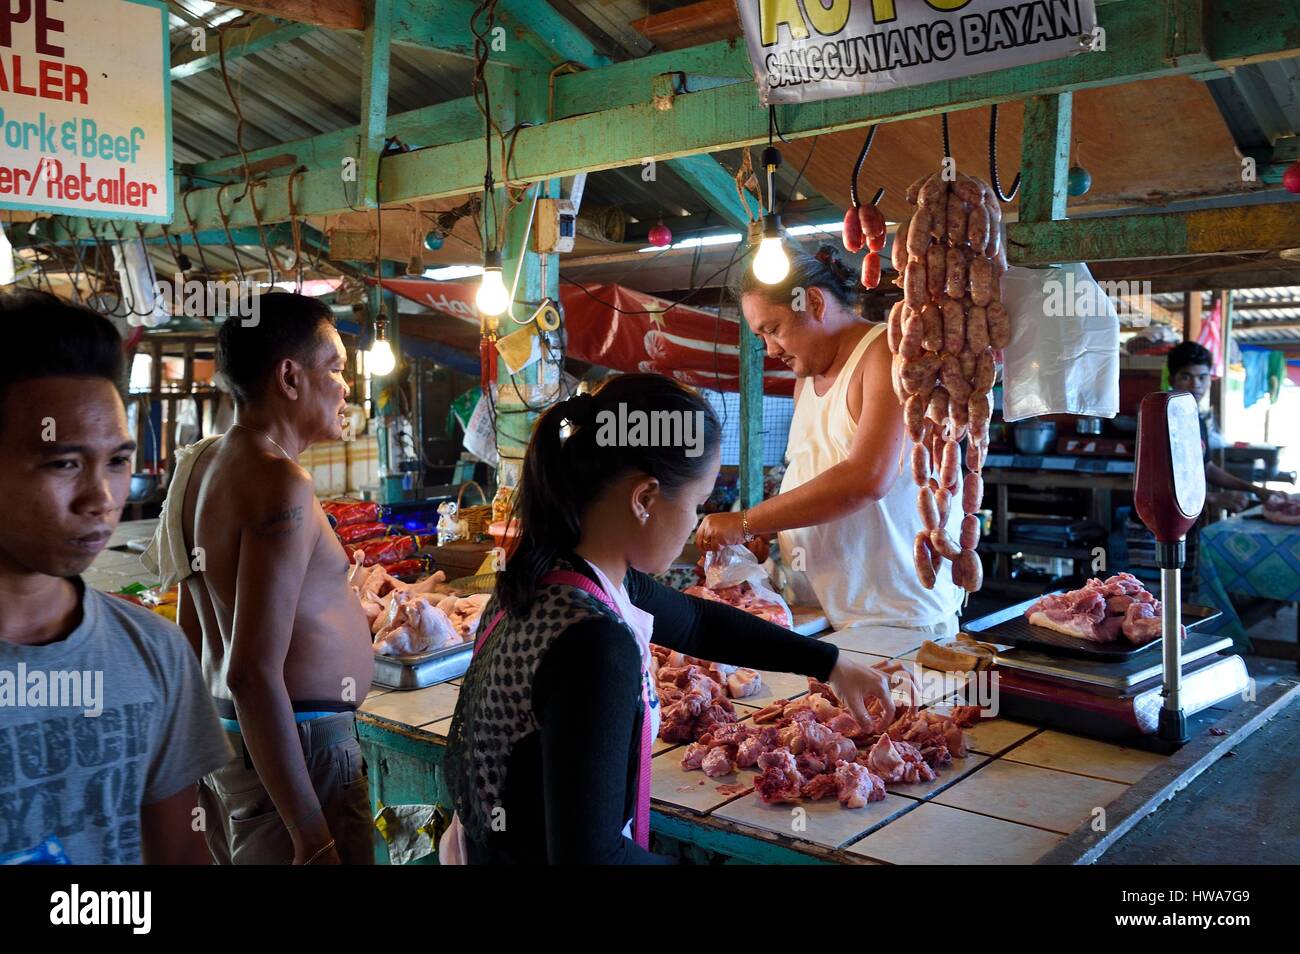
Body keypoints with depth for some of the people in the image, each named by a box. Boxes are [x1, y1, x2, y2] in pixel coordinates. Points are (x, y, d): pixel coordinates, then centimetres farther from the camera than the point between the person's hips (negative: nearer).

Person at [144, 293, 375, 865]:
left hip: (221, 741, 9)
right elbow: (253, 675, -26)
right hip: (296, 751, -9)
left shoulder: (204, 463, 8)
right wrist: (315, 841, -24)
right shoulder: (279, 482, -20)